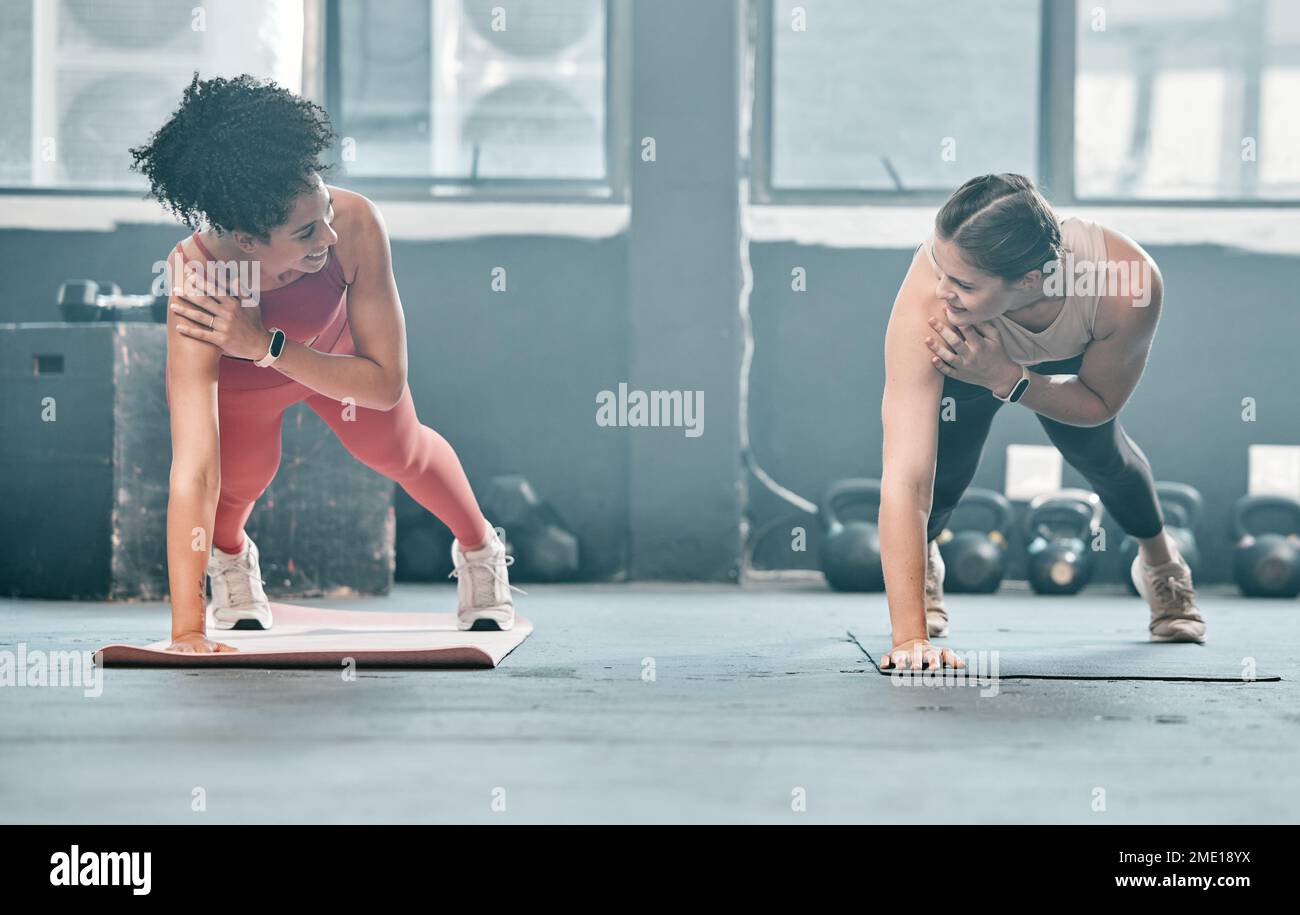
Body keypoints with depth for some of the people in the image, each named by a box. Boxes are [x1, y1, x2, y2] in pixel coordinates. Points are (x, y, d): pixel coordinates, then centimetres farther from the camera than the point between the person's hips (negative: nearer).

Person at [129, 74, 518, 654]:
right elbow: (194, 469, -50)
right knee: (243, 473, -11)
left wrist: (266, 344, -48)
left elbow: (388, 382, -36)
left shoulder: (356, 224, -45)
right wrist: (186, 631, -52)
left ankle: (480, 551, 48)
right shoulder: (199, 284, -48)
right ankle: (229, 555, 29)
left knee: (398, 449, 15)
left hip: (336, 349, 1)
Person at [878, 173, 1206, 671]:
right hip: (966, 351, -1)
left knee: (1096, 452, -7)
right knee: (947, 466, -15)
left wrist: (1007, 379, -39)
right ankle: (924, 560, 21)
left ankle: (1160, 560, 28)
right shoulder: (926, 300, -47)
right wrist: (909, 637, -53)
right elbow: (904, 479, -48)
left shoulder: (1129, 285, -43)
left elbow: (1101, 403, -20)